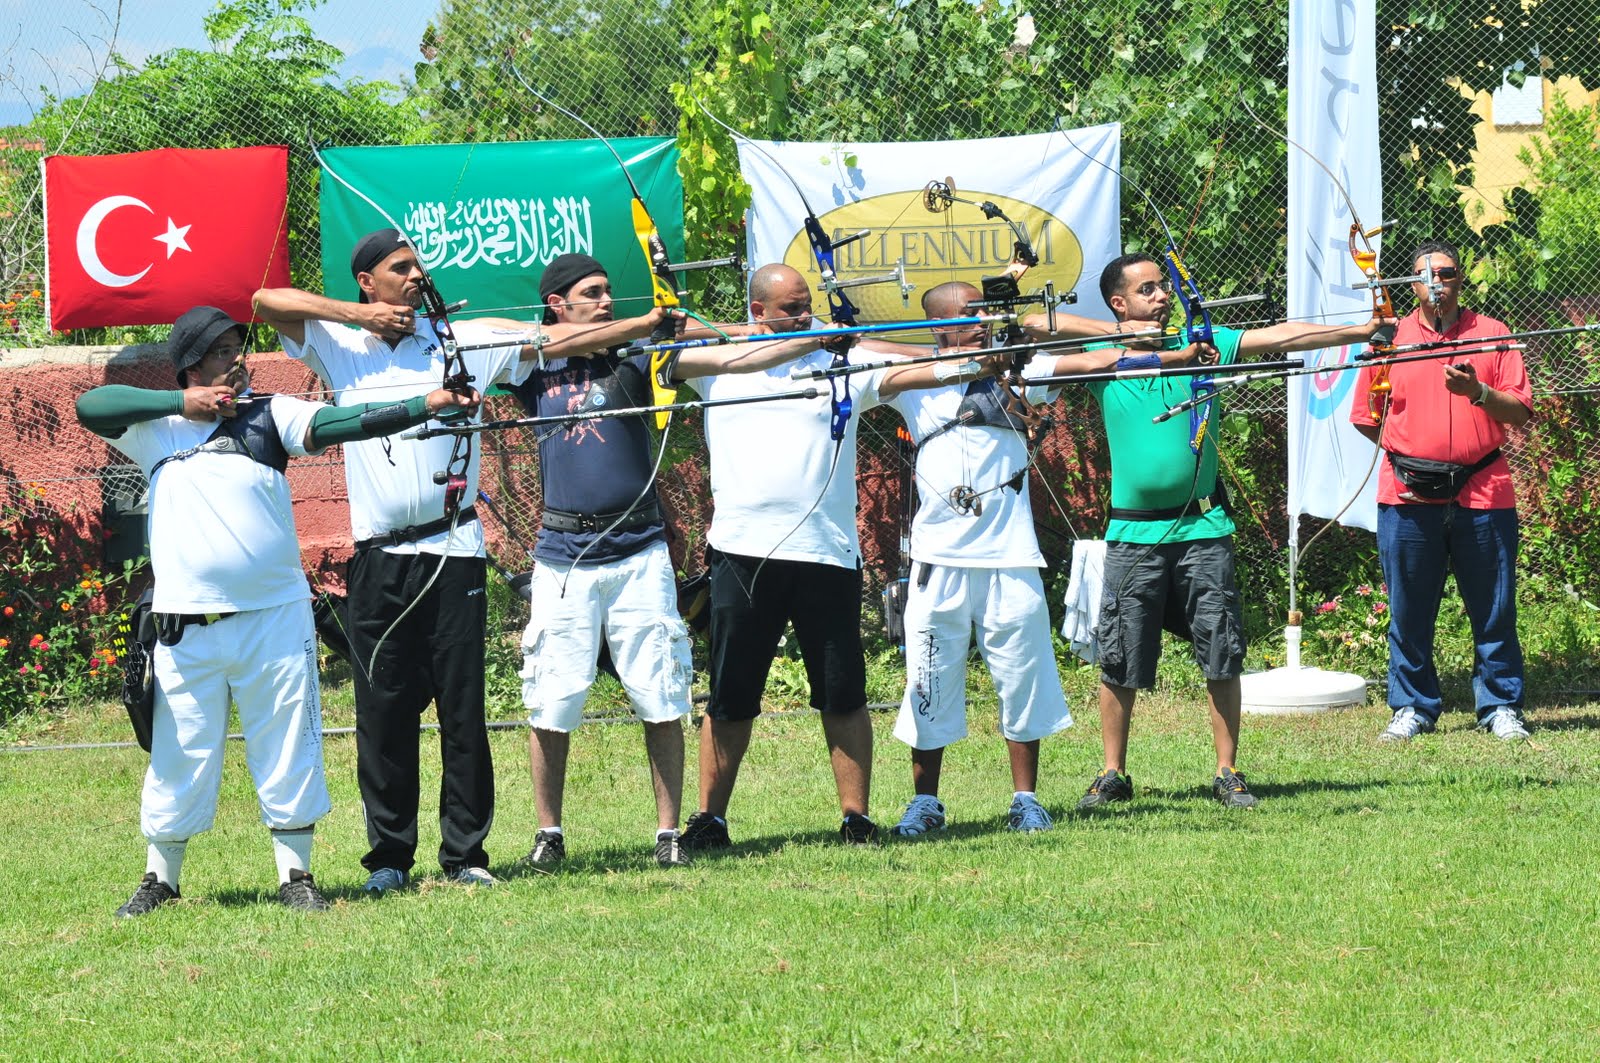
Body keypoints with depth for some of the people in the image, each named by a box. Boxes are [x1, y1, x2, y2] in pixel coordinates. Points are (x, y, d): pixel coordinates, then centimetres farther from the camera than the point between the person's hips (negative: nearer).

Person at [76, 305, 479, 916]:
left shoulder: (268, 416, 4)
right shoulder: (158, 428, 8)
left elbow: (335, 423, -8)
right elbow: (90, 406, -4)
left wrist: (425, 406, -22)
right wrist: (182, 403, -8)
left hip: (274, 616, 0)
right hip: (188, 628, 0)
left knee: (288, 751, 3)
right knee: (178, 756, 5)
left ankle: (296, 876, 13)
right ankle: (160, 880, 16)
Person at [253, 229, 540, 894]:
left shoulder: (458, 342, 7)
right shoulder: (340, 346, 7)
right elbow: (266, 301, -1)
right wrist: (360, 315, -5)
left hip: (453, 549, 0)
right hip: (380, 554, 0)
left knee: (463, 706, 0)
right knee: (383, 708, 1)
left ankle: (465, 851, 6)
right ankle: (388, 855, 9)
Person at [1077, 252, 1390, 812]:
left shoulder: (1202, 343, 3)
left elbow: (1277, 336, -4)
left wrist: (1359, 330, -13)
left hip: (1202, 529, 0)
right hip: (1133, 533, 0)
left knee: (1222, 658, 1)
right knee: (1119, 662, 4)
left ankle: (1227, 772, 11)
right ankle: (1112, 775, 16)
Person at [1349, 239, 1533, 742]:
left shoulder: (1491, 334, 5)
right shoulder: (1390, 338, 7)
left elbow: (1520, 411, 0)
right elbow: (1366, 417, 13)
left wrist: (1478, 392, -15)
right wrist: (1410, 451, 5)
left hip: (1482, 491, -1)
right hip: (1409, 496, 1)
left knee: (1494, 610, 2)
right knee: (1408, 610, 4)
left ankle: (1501, 707, 13)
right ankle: (1412, 708, 15)